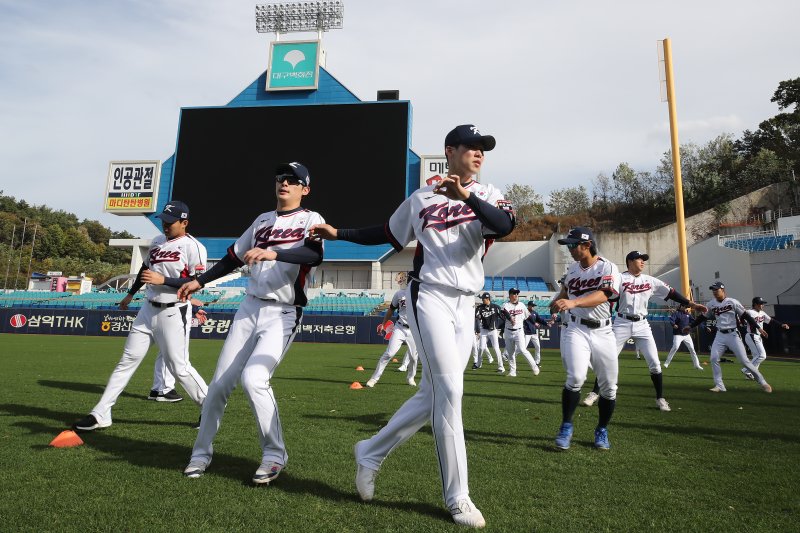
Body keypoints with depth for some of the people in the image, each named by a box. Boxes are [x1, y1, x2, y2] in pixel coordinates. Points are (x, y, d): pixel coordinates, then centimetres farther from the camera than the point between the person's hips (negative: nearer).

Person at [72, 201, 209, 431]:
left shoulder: (193, 247, -12)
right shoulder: (157, 242, 12)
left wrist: (163, 280, -24)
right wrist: (131, 293, 35)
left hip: (173, 313, -7)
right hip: (148, 309, 7)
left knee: (178, 367, -5)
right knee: (128, 359, 7)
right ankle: (100, 414, 13)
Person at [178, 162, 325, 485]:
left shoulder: (310, 220, -2)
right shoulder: (263, 220, 16)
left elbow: (315, 255, -24)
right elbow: (234, 257, 24)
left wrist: (273, 253, -37)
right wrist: (200, 281, 22)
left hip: (283, 315, -5)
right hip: (249, 309, 6)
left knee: (253, 378, -22)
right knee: (220, 382, 3)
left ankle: (274, 455, -2)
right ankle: (201, 453, 22)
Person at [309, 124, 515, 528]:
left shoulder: (487, 196, 8)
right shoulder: (421, 199, 6)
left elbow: (506, 225, -15)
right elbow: (386, 234, 19)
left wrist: (466, 197, -28)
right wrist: (338, 233, 14)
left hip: (465, 306, 4)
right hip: (429, 297, -3)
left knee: (432, 397, 7)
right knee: (449, 392, -11)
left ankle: (370, 453, 27)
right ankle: (457, 499, 2)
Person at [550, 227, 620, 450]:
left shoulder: (608, 268, -8)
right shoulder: (572, 269, 7)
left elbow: (602, 295, -28)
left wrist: (573, 302, -42)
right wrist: (557, 302, 11)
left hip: (602, 332, -1)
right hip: (575, 329, 1)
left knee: (609, 386, 5)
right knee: (576, 377, -19)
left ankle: (602, 431, 26)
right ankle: (566, 427, -3)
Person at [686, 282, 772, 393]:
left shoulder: (733, 302, -7)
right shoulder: (711, 304, 4)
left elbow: (745, 316, -6)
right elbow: (702, 317, 12)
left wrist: (758, 327, -12)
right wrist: (690, 326, 6)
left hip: (733, 335, -4)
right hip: (720, 335, 4)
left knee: (744, 360, -6)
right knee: (714, 359, -9)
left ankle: (763, 382, 10)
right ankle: (719, 386, -1)